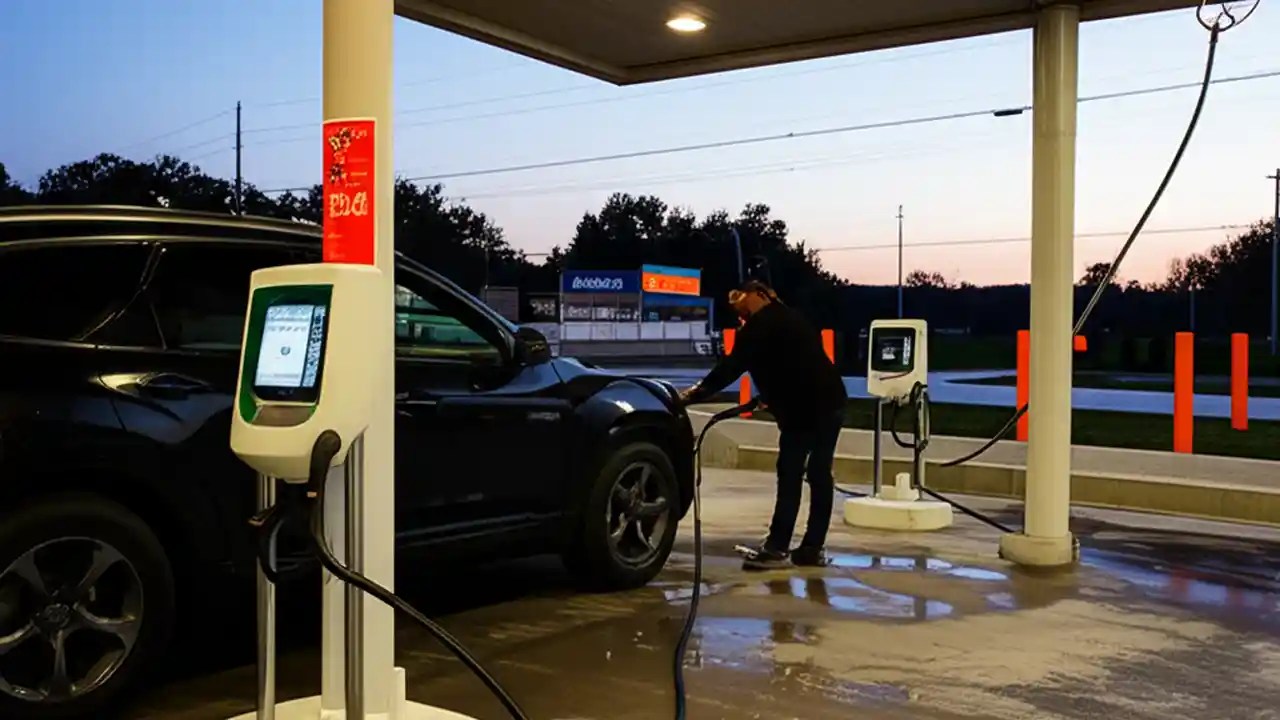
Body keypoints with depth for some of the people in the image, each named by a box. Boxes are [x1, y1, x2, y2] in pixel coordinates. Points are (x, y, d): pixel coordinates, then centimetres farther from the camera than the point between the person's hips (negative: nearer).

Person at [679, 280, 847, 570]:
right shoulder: (789, 319, 23)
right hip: (831, 401, 9)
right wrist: (772, 397, 29)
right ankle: (813, 547, 13)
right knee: (819, 473, 9)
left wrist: (696, 393, -7)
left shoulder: (759, 325, -5)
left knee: (789, 475, -6)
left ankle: (777, 547, -4)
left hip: (804, 409, -9)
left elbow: (731, 367, -11)